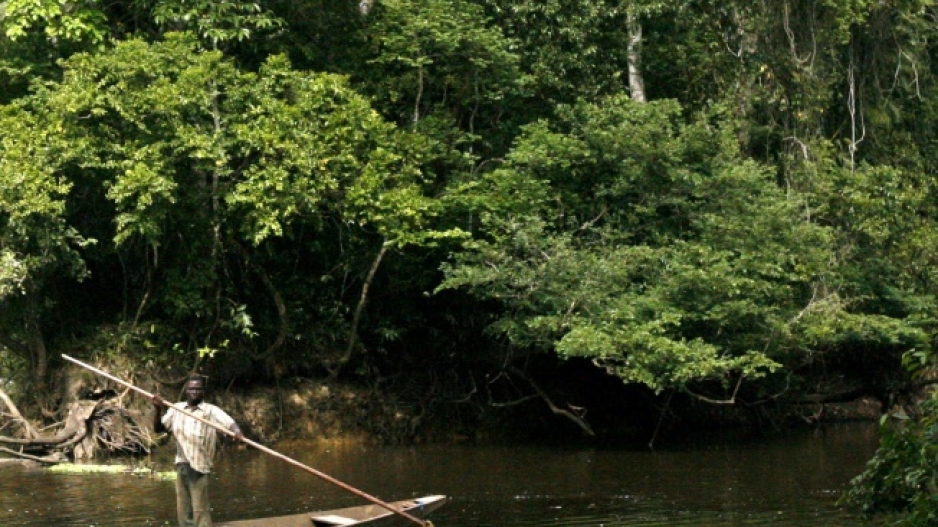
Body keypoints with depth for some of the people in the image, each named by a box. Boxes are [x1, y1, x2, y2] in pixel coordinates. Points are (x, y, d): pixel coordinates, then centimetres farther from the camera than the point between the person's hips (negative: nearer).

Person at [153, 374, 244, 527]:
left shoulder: (211, 411, -7)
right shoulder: (176, 409, 9)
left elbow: (230, 423, -19)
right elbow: (158, 428, 10)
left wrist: (237, 432, -41)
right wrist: (158, 409, -7)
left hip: (199, 466, -5)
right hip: (181, 465, 5)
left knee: (200, 510, -6)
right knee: (183, 509, 12)